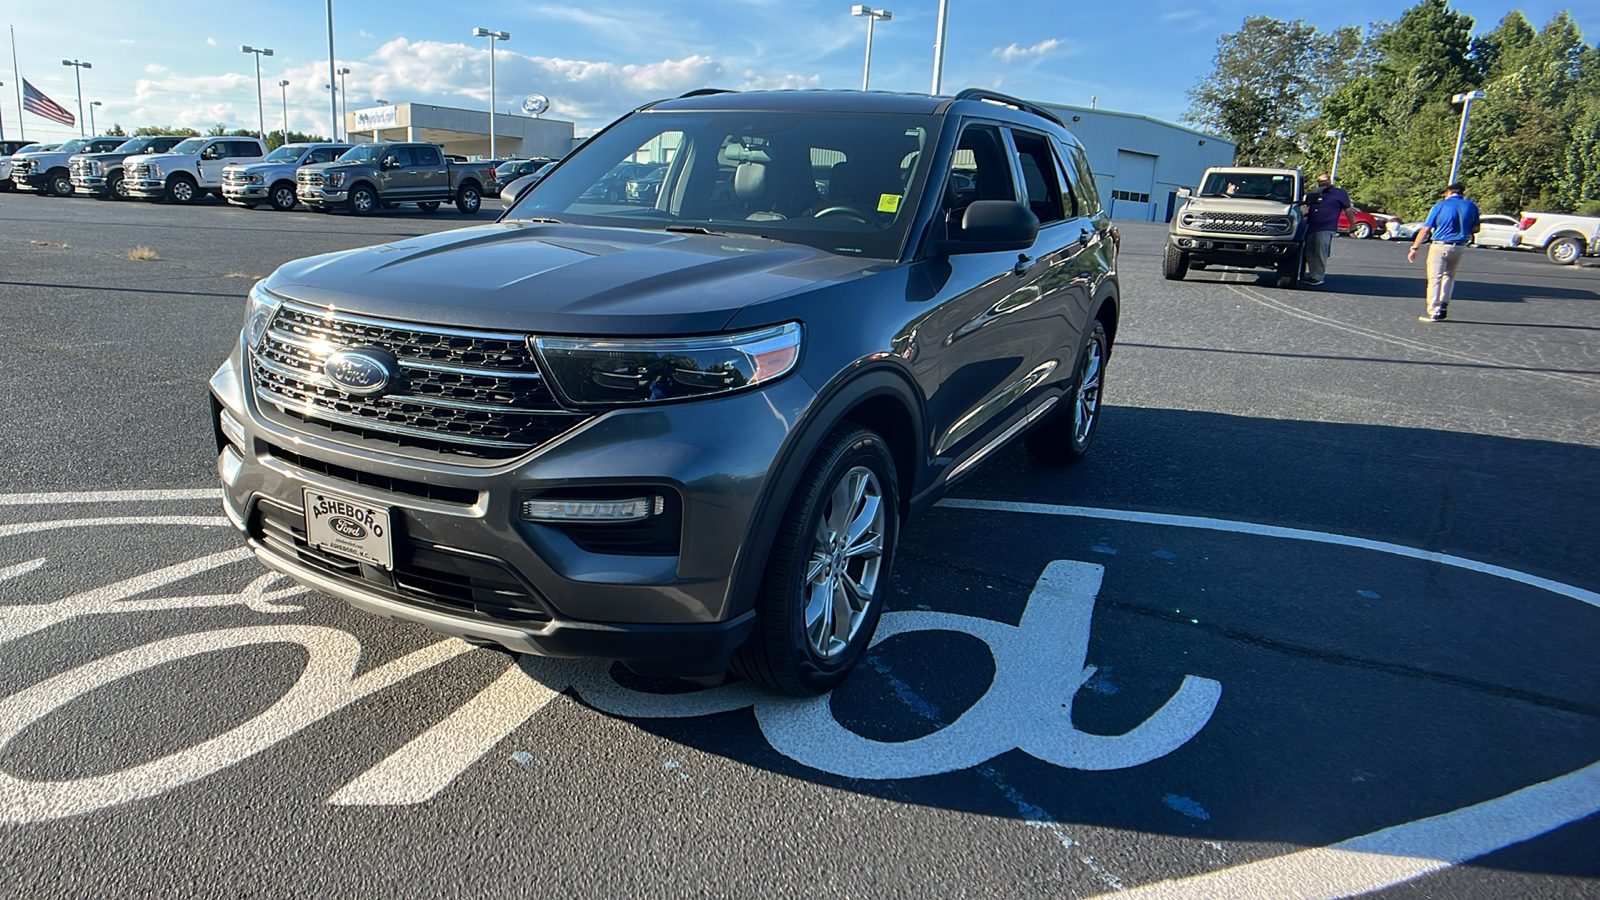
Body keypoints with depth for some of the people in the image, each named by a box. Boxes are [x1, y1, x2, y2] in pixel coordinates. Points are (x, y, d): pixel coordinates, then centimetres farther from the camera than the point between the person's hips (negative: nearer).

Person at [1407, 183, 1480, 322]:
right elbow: (1475, 229, 10)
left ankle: (1434, 312, -6)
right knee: (1449, 276, 21)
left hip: (1440, 246, -4)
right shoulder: (1471, 206, 6)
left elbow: (1425, 229, -7)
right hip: (1459, 247, 4)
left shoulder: (1440, 206, -4)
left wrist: (1414, 248, -6)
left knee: (1435, 278, -2)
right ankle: (1444, 307, 18)